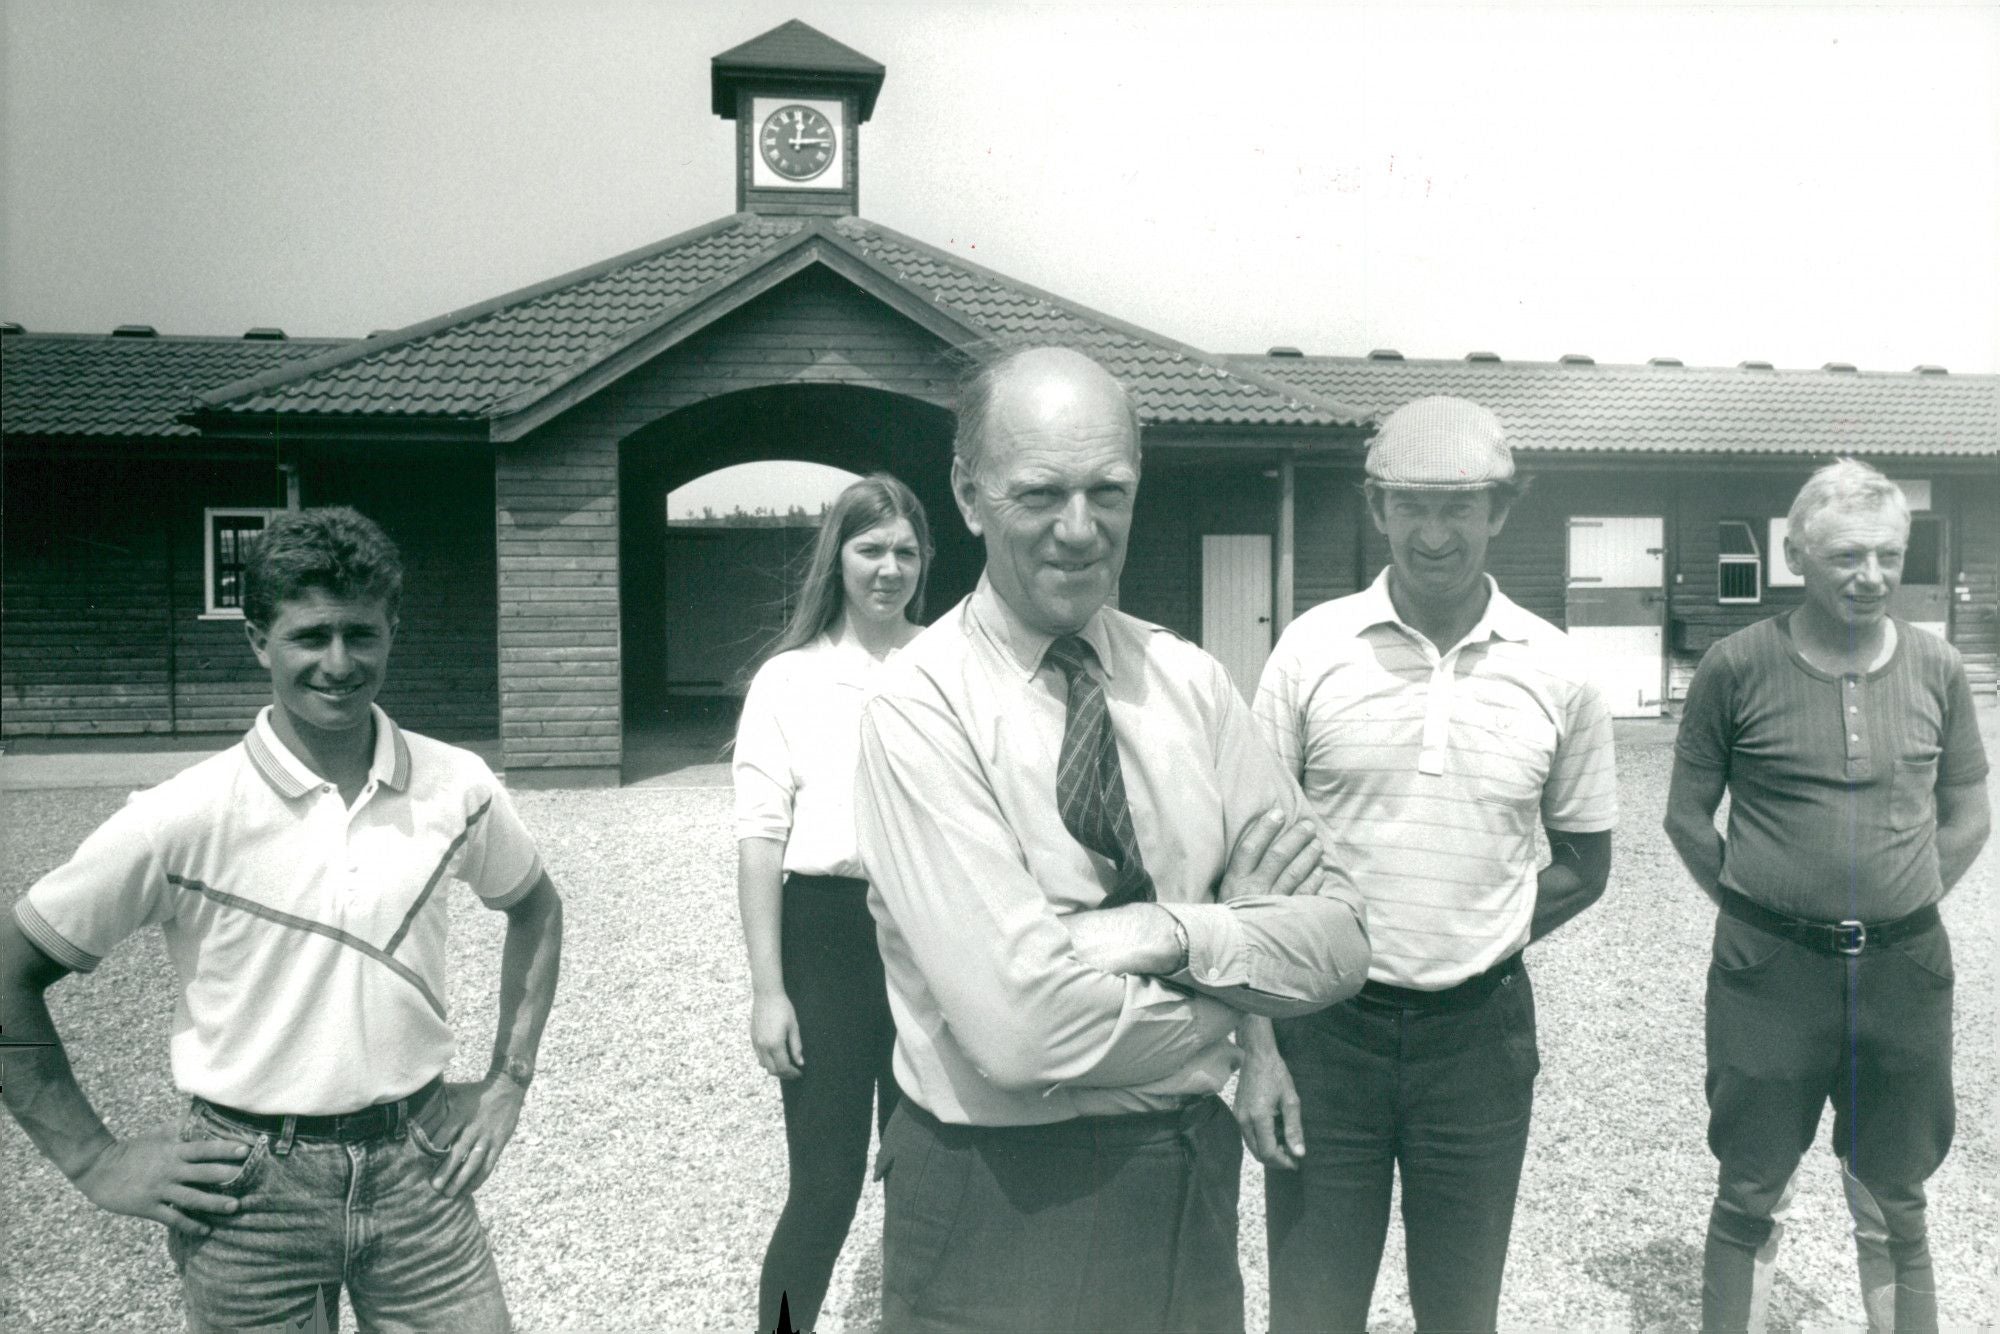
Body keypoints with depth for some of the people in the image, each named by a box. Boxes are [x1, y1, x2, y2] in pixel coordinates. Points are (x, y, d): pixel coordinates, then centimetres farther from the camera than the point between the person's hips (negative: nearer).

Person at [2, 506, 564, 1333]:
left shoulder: (456, 788, -5)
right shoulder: (184, 817, -12)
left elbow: (535, 909, 13)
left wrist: (509, 1080, 7)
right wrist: (92, 1160, -3)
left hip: (419, 1169, 2)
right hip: (250, 1192, -1)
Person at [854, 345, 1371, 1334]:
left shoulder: (1188, 680, -1)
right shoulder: (920, 707, -18)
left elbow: (1335, 938, -3)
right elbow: (1023, 1025, -25)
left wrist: (1173, 934, -20)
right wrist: (1217, 1010, -11)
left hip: (1195, 1177, 5)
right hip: (1003, 1206, -5)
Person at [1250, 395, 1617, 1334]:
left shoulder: (1555, 671, -1)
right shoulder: (1312, 648, -6)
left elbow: (1584, 866, 11)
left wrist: (1472, 944, -1)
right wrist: (1257, 1045, -8)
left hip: (1479, 1034, 2)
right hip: (1324, 1027, -1)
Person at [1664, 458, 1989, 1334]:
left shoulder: (1936, 669, 1)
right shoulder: (1739, 666, -7)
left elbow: (1967, 818, 11)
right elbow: (1687, 815, 0)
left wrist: (1898, 908, 4)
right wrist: (1751, 906, -3)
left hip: (1904, 970, 3)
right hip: (1770, 970, -2)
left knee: (1896, 1210, 16)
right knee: (1750, 1200, 10)